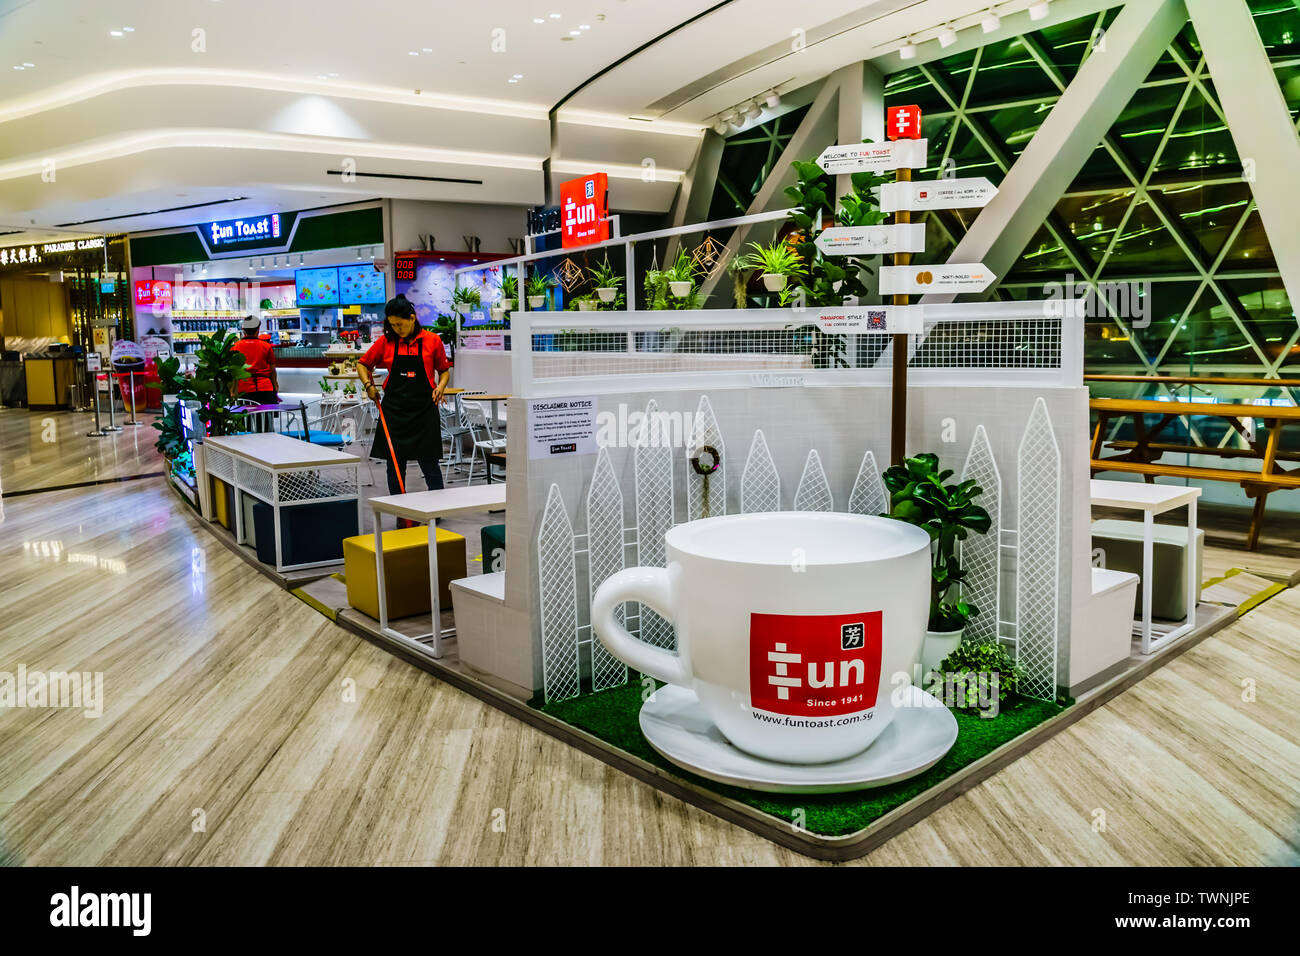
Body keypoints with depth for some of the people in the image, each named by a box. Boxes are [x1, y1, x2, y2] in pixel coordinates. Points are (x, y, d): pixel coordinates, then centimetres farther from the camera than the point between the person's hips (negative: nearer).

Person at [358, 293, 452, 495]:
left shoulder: (432, 341, -1)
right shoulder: (385, 342, 4)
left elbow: (444, 370, 9)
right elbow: (362, 364, 17)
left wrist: (440, 387, -9)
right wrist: (368, 385, 2)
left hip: (424, 408, -2)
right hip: (394, 408, 2)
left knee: (429, 462, 1)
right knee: (394, 463, 7)